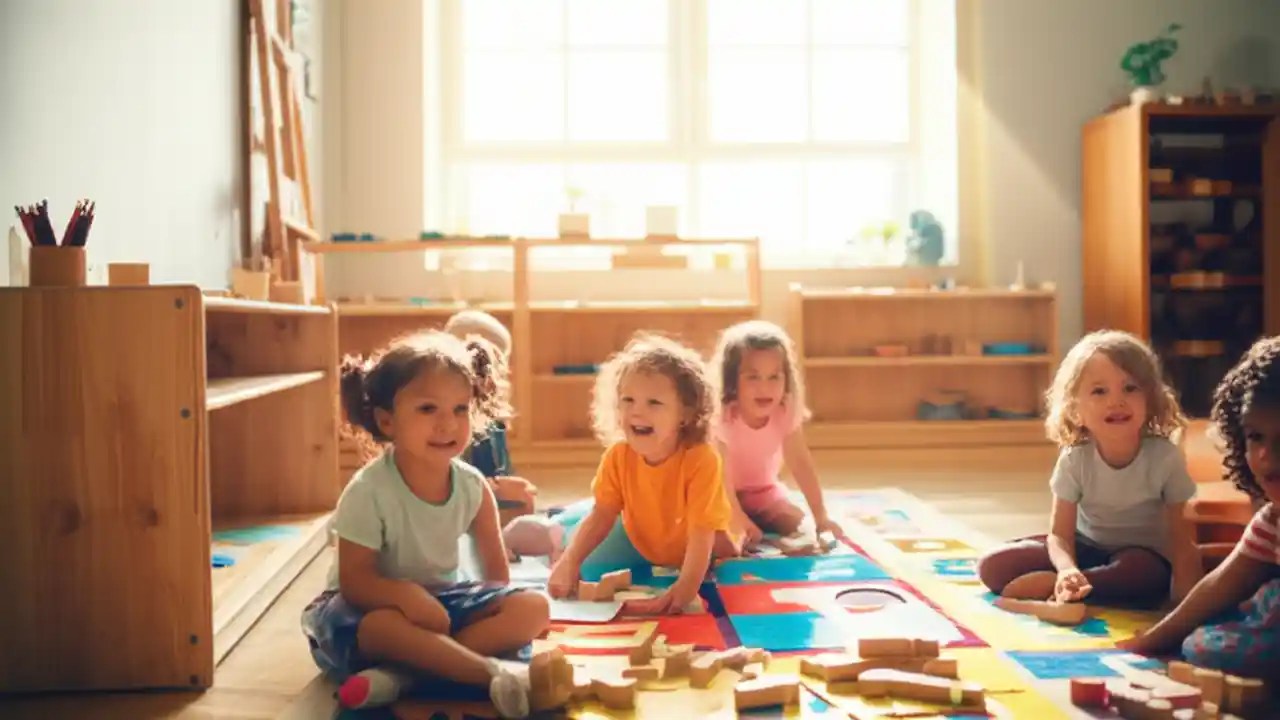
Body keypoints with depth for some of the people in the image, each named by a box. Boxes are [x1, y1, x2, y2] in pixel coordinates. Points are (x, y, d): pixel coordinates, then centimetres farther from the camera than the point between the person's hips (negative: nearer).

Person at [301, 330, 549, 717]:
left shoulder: (473, 487, -8)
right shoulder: (368, 491, -22)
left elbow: (496, 570, 3)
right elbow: (354, 581, -24)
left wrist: (497, 621, -9)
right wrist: (406, 594, -41)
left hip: (440, 598, 6)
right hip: (377, 604, -5)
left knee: (533, 607, -15)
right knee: (383, 625, -41)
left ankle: (405, 671, -28)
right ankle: (494, 673, -35)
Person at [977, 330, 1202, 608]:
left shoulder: (1166, 457, -20)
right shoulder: (1074, 460, -16)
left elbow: (1181, 538, -15)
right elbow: (1060, 533, -15)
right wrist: (1068, 570, -38)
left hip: (1143, 557, -1)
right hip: (1086, 548, 2)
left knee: (1145, 576, -40)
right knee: (993, 566, -16)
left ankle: (1046, 586, -26)